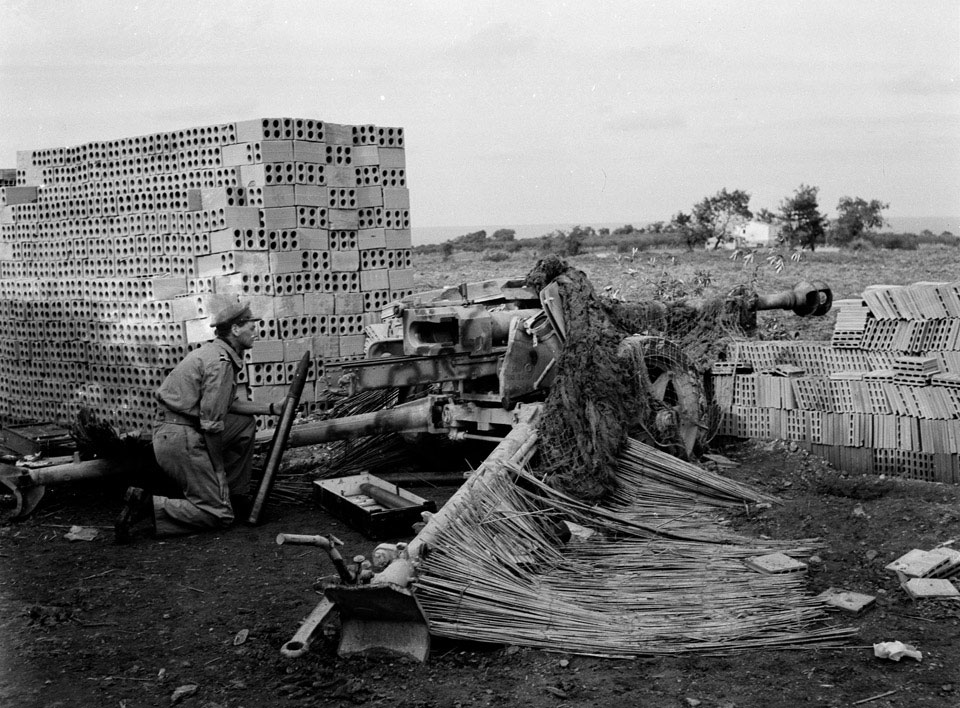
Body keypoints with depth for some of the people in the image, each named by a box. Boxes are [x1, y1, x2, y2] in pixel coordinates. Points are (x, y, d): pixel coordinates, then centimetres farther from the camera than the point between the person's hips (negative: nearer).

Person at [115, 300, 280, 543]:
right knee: (219, 515, -6)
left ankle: (235, 496, 21)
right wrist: (218, 467, -8)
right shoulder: (221, 362, -16)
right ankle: (146, 508, -12)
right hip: (182, 439, -10)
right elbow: (211, 423, -17)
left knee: (245, 423, 19)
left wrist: (270, 409, 18)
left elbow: (228, 404, 22)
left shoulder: (214, 351, 16)